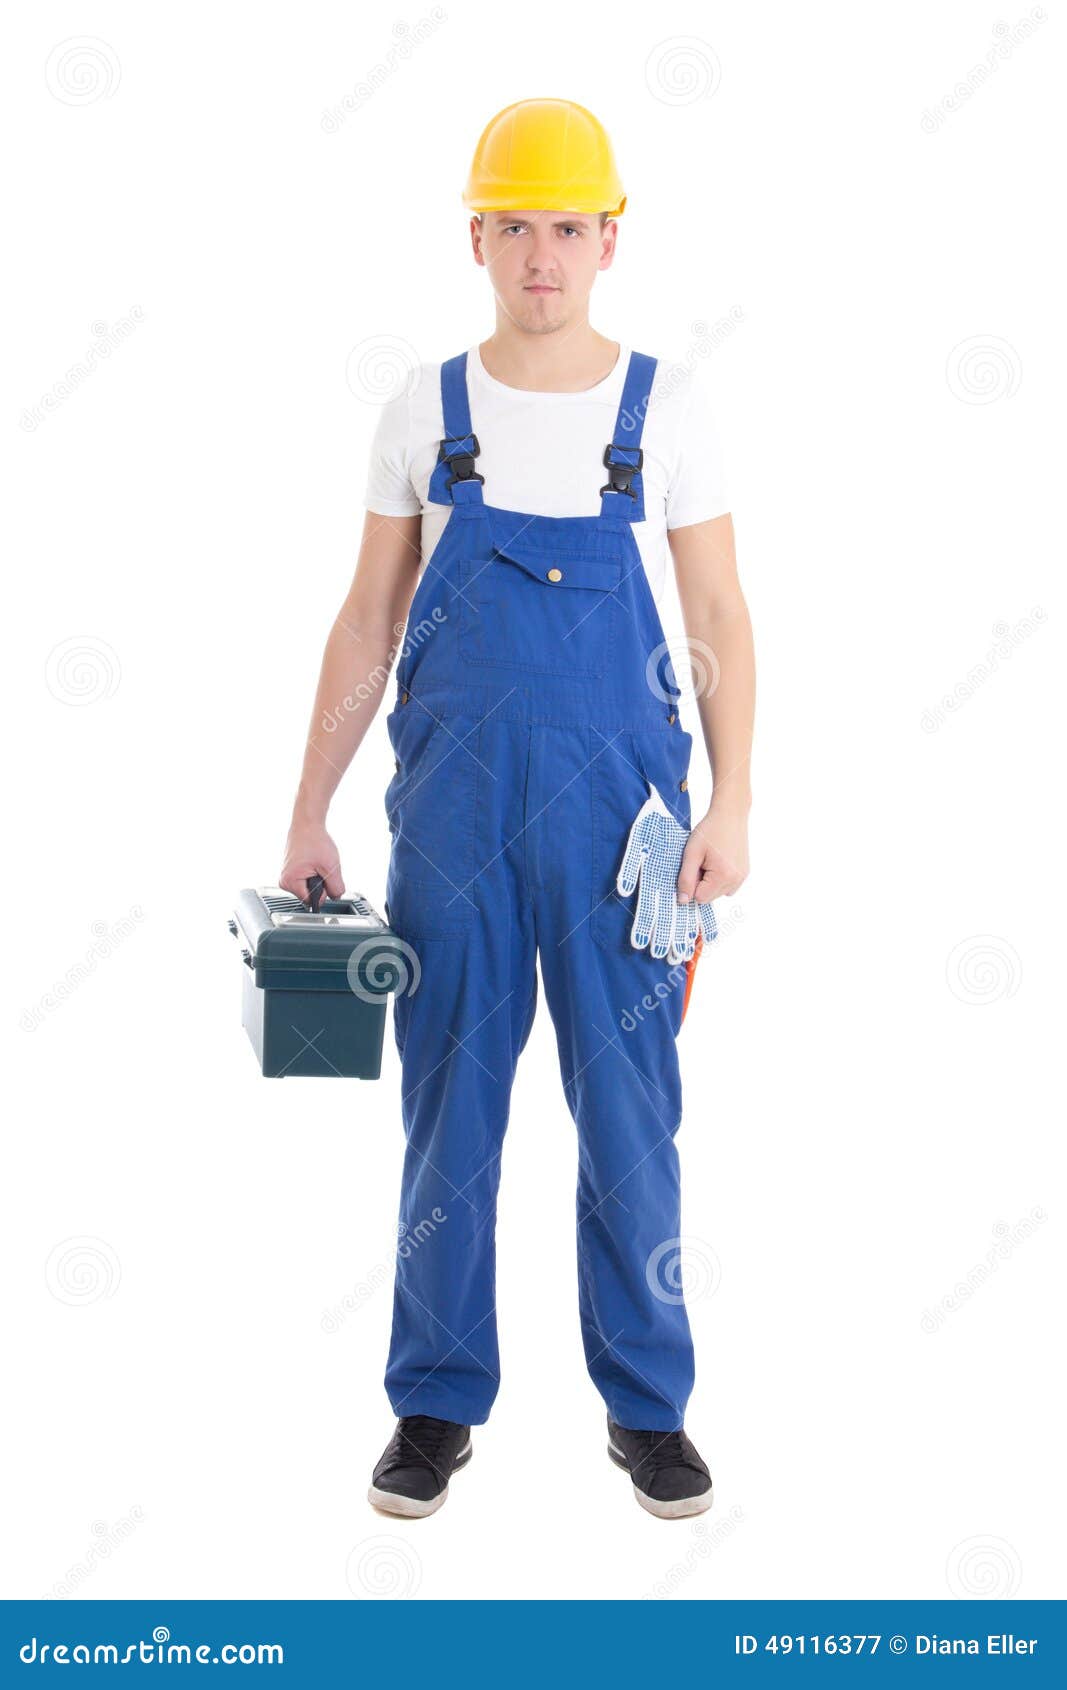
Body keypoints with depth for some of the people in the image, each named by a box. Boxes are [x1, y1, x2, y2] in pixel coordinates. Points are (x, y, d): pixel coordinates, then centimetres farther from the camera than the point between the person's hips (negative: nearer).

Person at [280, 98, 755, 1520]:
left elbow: (721, 622, 3)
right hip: (453, 815, 1)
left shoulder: (668, 407, 1)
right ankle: (439, 1407, 19)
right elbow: (366, 626, 9)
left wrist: (731, 806, -6)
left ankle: (646, 1407, 19)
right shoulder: (424, 413, 5)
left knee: (631, 1118, 4)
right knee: (448, 1114, 7)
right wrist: (309, 813, 6)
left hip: (618, 814, -1)